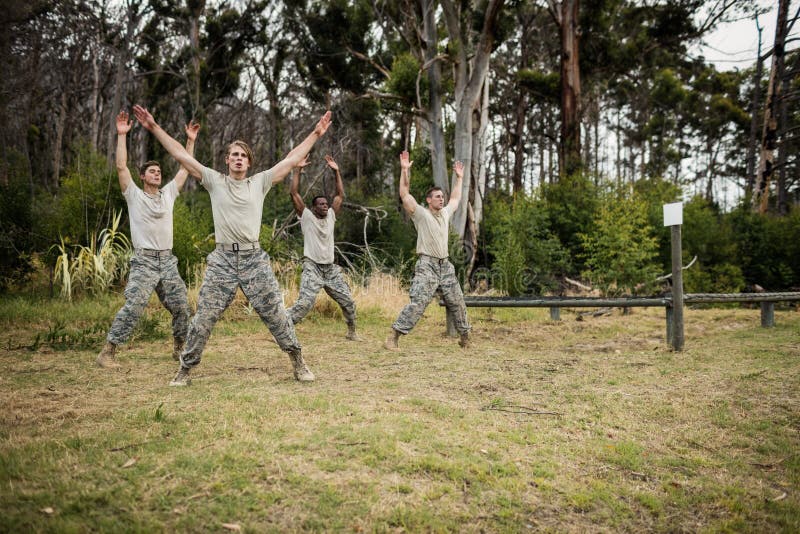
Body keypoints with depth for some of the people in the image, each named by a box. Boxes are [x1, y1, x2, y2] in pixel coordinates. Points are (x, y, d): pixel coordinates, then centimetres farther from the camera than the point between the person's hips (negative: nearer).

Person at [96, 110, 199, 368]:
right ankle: (107, 352, -8)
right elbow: (121, 167, -7)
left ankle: (180, 348, 22)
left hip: (168, 261, 5)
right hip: (144, 262, -5)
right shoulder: (134, 195, 4)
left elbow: (185, 168, 15)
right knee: (133, 307, -15)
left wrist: (191, 140, 13)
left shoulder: (168, 194, 14)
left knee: (181, 307, 5)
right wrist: (122, 135, -10)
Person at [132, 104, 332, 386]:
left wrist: (315, 133, 11)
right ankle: (185, 369, 16)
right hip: (222, 259, 0)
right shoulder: (214, 181, 7)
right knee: (204, 317, 2)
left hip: (254, 259, 0)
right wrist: (154, 127, 5)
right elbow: (181, 155, 6)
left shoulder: (260, 182, 9)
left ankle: (298, 362, 15)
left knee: (275, 313, 3)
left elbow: (292, 159, 10)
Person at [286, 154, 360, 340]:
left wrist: (337, 171, 8)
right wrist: (298, 169, -10)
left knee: (348, 302, 7)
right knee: (304, 304, -20)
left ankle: (352, 332, 26)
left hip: (331, 269, 6)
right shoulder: (306, 217, -3)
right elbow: (293, 193, -11)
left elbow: (340, 195, 12)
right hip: (312, 268, -5)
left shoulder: (330, 217, 10)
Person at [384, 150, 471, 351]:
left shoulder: (445, 213, 15)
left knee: (457, 302, 12)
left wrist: (459, 178, 35)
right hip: (427, 265, -7)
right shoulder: (421, 214, -3)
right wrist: (404, 170, -16)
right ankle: (393, 337, -16)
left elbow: (455, 198, 34)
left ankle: (464, 337, 28)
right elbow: (404, 195, -12)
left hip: (445, 266, 7)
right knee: (418, 302, -17)